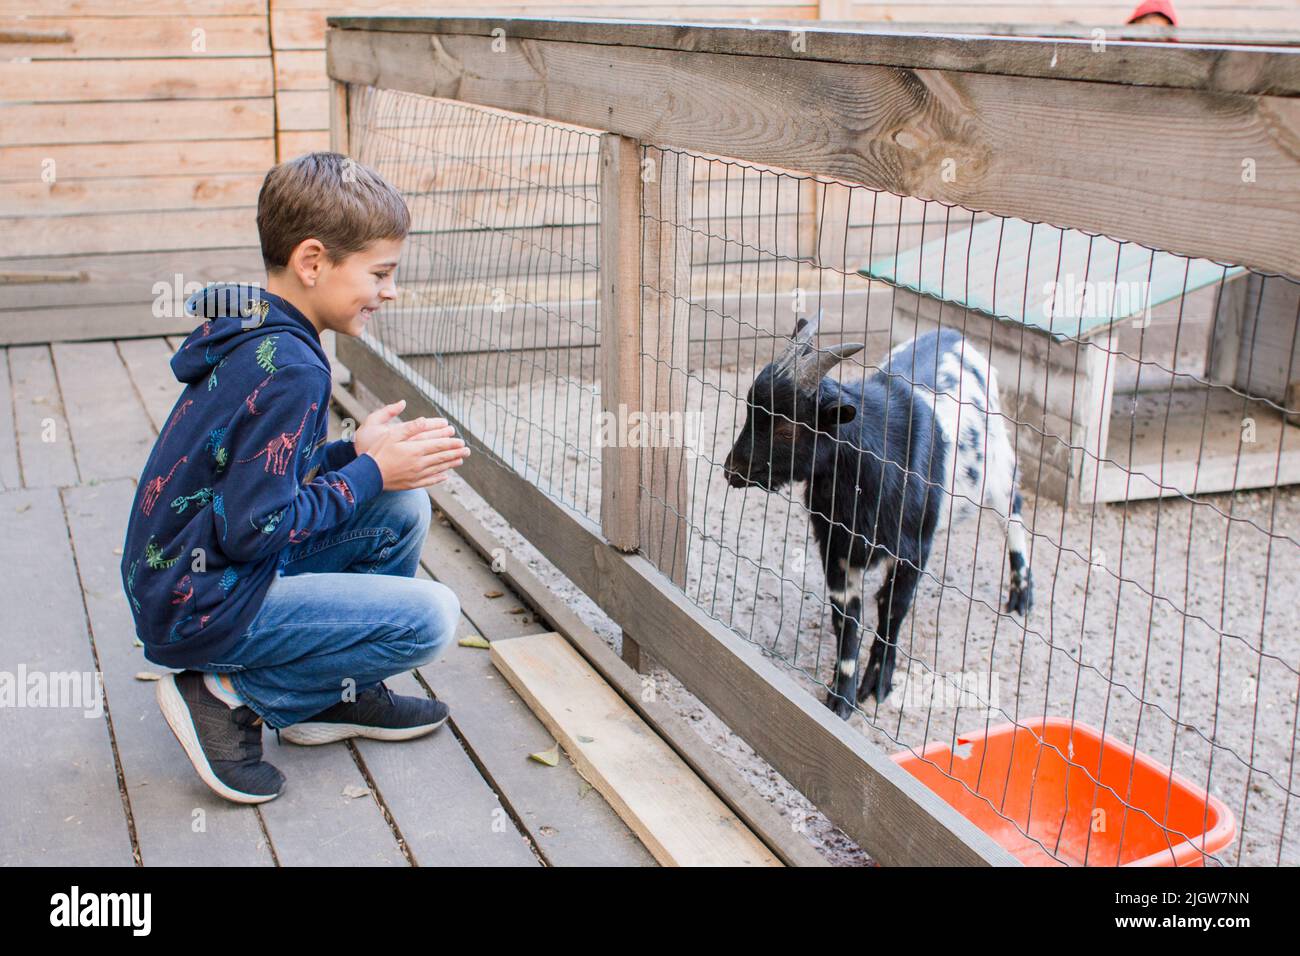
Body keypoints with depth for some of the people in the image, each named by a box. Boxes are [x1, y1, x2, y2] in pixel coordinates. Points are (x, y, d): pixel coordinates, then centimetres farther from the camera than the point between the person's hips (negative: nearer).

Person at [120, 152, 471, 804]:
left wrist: (355, 450, 2)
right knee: (430, 616, -13)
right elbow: (255, 527, -24)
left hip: (182, 575, 9)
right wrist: (370, 472, -13)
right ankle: (235, 696, -3)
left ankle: (340, 692, 15)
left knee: (403, 508, 6)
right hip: (201, 610, -9)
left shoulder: (253, 335, 6)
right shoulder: (290, 370, -24)